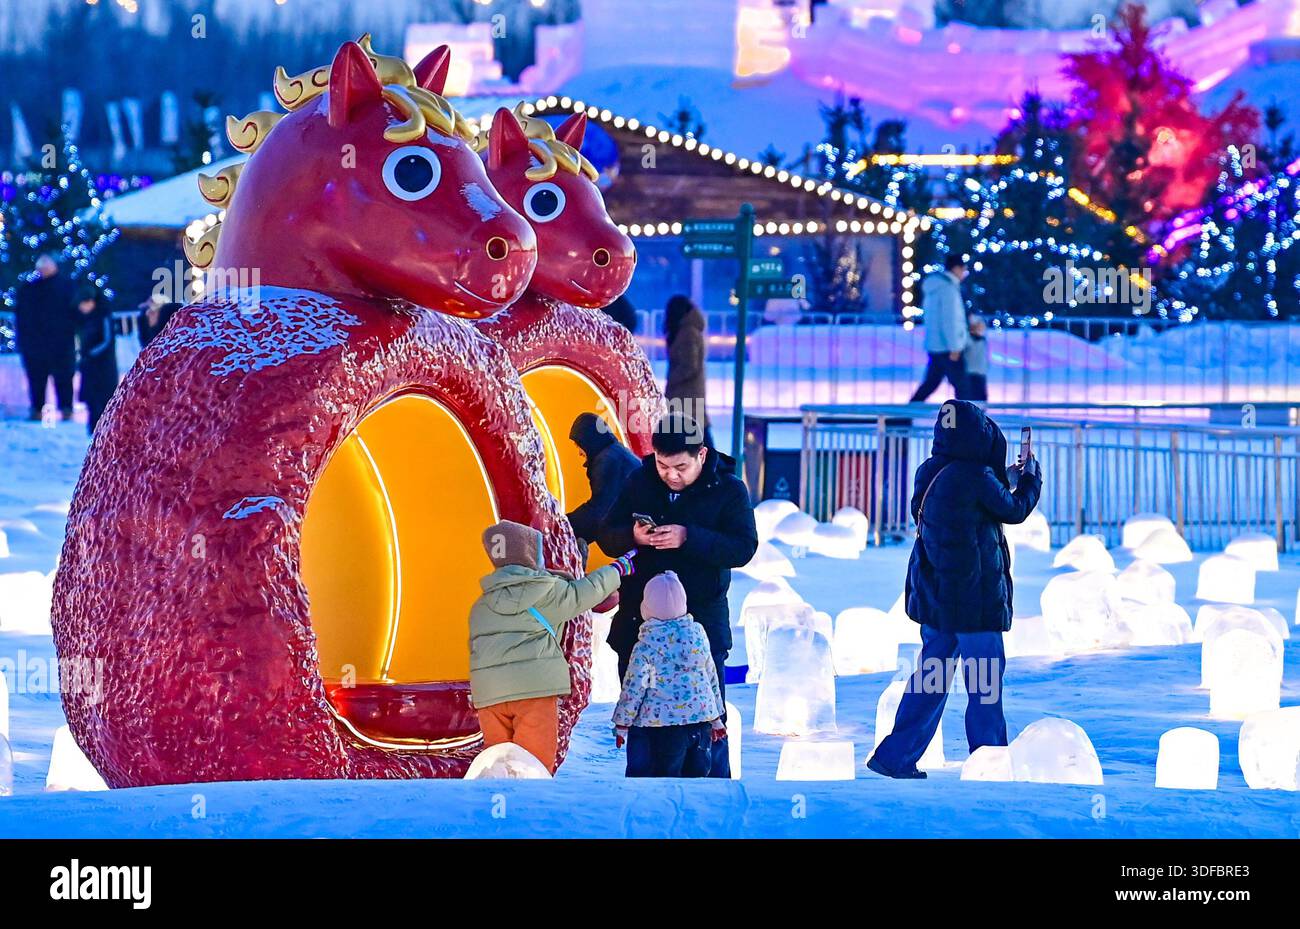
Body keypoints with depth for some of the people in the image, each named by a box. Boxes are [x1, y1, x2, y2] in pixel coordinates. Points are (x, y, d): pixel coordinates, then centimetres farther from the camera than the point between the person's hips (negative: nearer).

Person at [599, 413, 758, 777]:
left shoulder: (728, 489, -5)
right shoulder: (638, 482, 4)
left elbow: (744, 549, -15)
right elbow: (607, 538, 5)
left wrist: (689, 538, -28)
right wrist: (633, 536, -18)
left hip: (702, 622, -3)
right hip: (639, 620, 4)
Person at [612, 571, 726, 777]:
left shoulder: (645, 645, -10)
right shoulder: (698, 633, 5)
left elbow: (634, 687, -8)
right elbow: (712, 677, 14)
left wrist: (622, 723, 3)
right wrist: (716, 718, 24)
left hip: (662, 723, -5)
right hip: (701, 717, 5)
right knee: (696, 775, 11)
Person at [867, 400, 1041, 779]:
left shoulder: (929, 472, 5)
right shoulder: (976, 478, -18)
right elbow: (1014, 510, -1)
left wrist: (1005, 478, 26)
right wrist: (1031, 478, 16)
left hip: (933, 593, 8)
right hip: (973, 596, -8)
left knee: (931, 676, 13)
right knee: (986, 678, 4)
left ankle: (896, 755, 9)